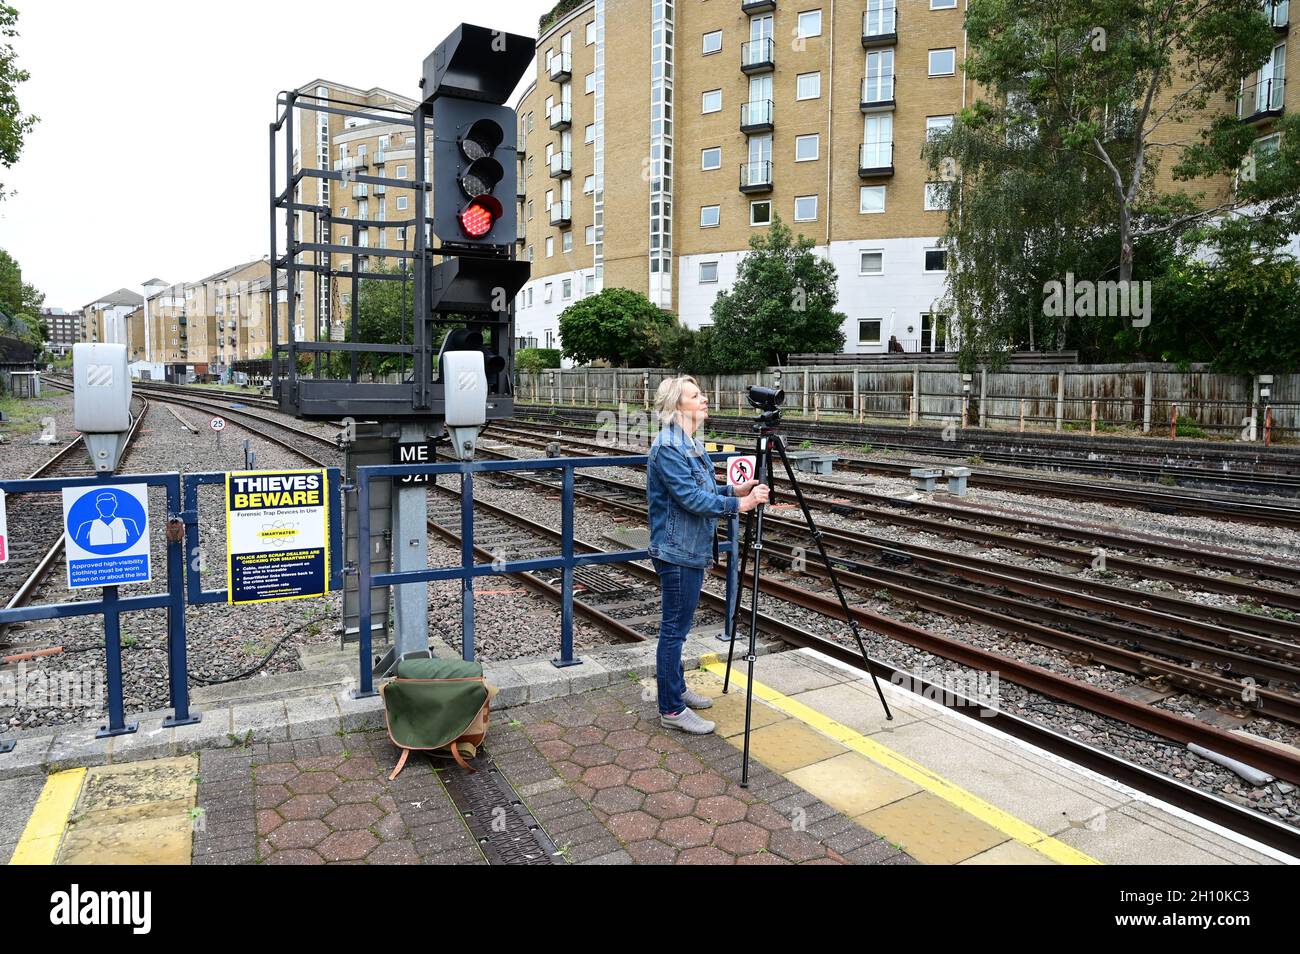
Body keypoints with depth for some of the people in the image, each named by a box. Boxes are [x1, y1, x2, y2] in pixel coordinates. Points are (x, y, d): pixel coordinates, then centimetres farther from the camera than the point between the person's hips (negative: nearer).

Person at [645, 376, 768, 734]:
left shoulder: (690, 443, 13)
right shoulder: (668, 446, -19)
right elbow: (692, 498, -24)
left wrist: (734, 489, 2)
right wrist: (739, 503, -21)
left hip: (693, 549, 10)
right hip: (677, 552, -10)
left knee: (678, 625, 19)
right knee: (674, 628, -1)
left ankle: (675, 688, 33)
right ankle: (671, 710, 9)